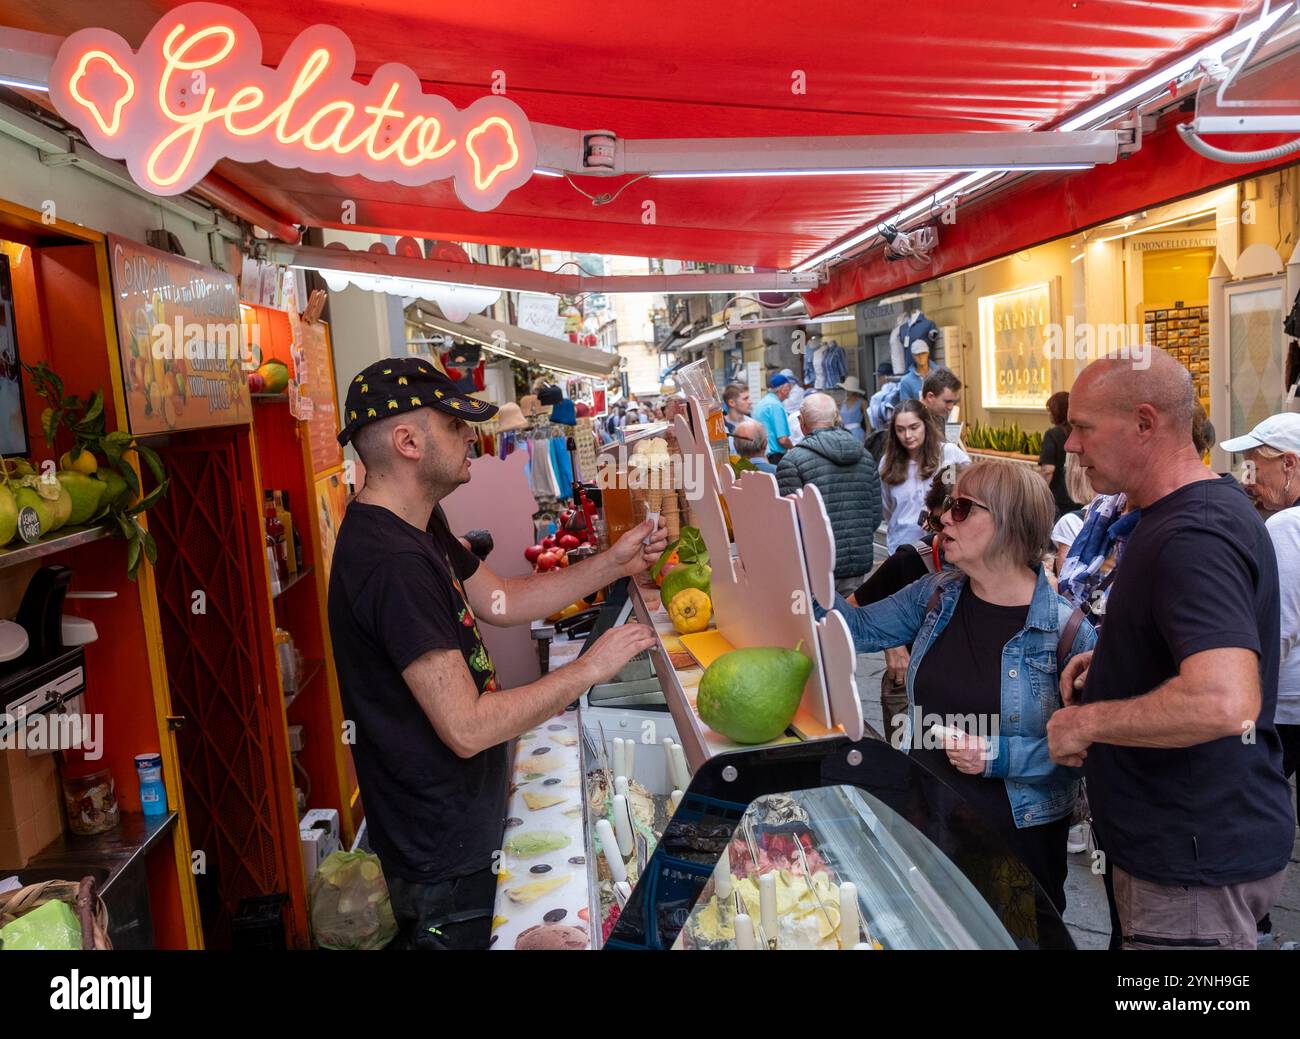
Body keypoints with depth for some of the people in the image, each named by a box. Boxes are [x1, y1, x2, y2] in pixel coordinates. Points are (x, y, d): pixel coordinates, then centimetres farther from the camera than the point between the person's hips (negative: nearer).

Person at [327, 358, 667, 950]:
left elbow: (502, 601, 11)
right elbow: (467, 728, -31)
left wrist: (613, 564, 3)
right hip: (443, 851, -9)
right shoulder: (394, 563, -30)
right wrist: (590, 668, -21)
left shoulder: (413, 526, 4)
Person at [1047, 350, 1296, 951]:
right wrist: (1111, 661, 8)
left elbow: (1225, 702, -39)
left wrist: (1086, 723, -24)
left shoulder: (1194, 536, -26)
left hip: (1196, 859, -10)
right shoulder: (1215, 502, 8)